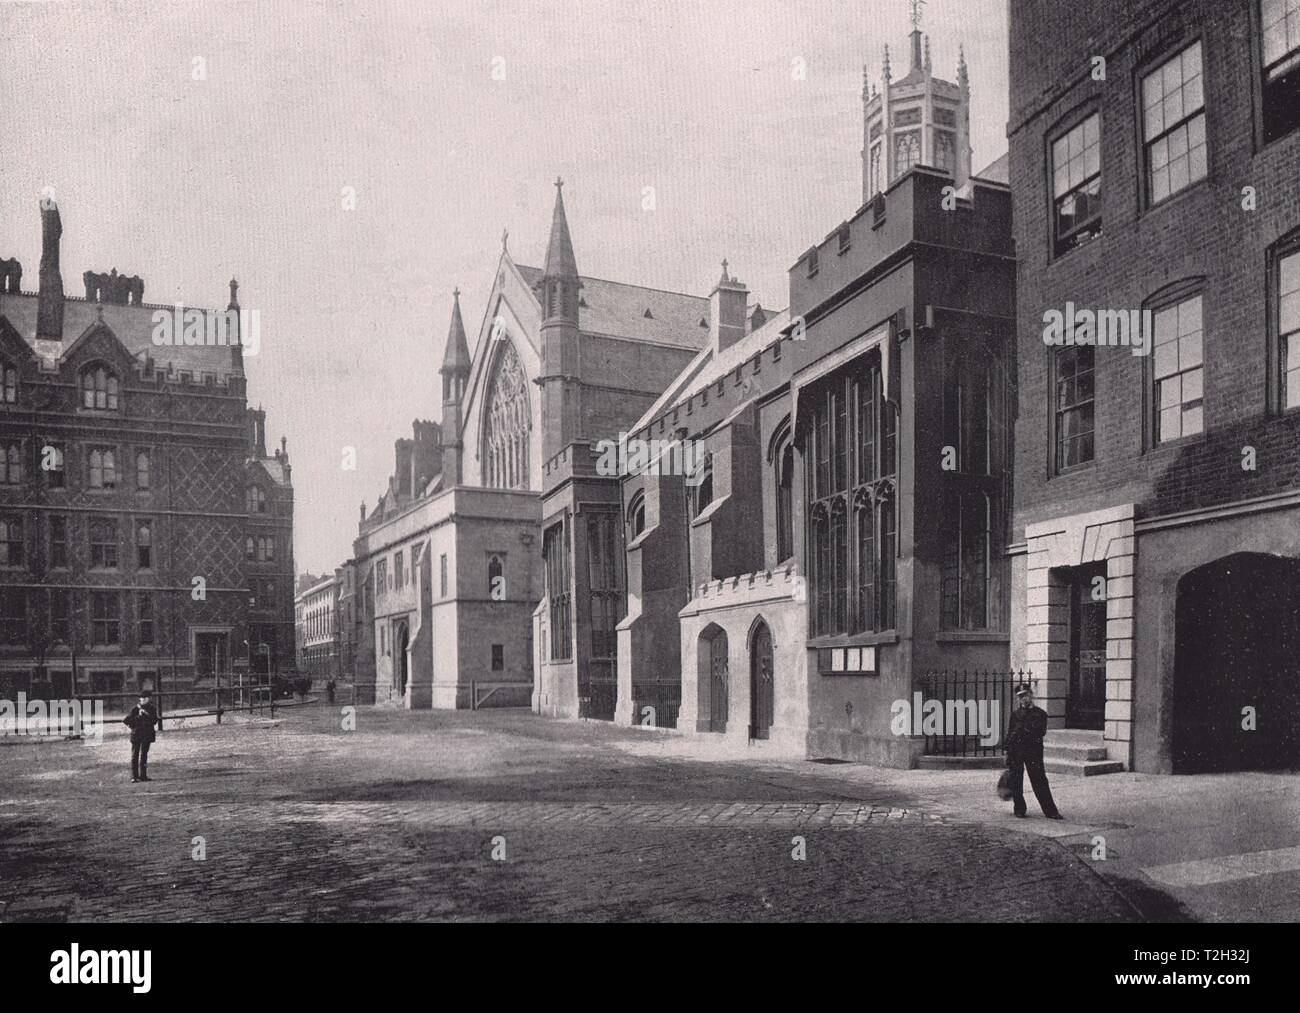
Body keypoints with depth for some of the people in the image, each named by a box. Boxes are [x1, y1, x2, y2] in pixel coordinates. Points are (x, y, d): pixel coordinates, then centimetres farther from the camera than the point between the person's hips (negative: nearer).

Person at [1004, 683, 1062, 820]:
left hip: (1033, 752, -3)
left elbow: (1041, 732, -5)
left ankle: (1050, 811, -1)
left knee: (1040, 781, -5)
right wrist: (1008, 753, 7)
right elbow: (1009, 734, 12)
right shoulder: (1015, 714, 13)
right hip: (1015, 751, 3)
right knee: (1016, 782, 4)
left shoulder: (1040, 713, 5)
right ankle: (1019, 810, 15)